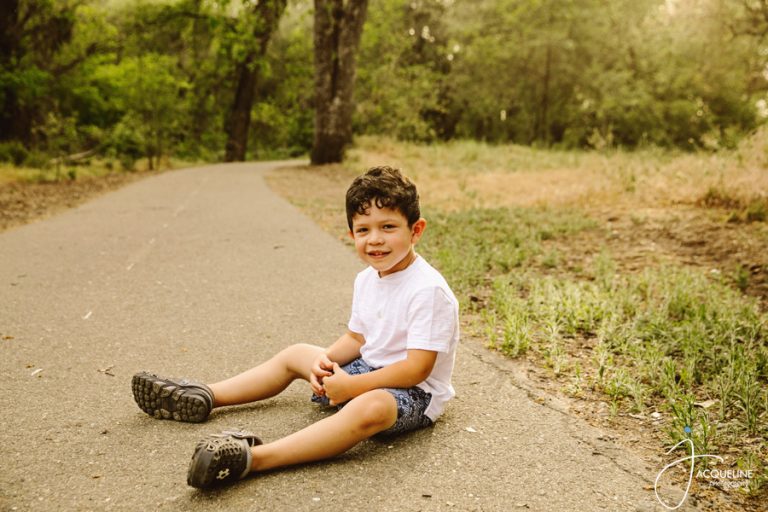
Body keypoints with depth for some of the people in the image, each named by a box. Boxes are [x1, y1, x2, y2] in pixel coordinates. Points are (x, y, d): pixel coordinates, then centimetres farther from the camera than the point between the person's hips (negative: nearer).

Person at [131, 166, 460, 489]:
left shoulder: (429, 290, -24)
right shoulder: (366, 279, 3)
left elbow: (417, 369, -27)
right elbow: (355, 338, 13)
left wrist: (350, 386, -25)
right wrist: (327, 359, -8)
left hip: (415, 393, -9)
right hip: (369, 368, 9)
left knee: (371, 406, -42)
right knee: (296, 354, 16)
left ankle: (254, 457, -54)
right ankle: (202, 398, 14)